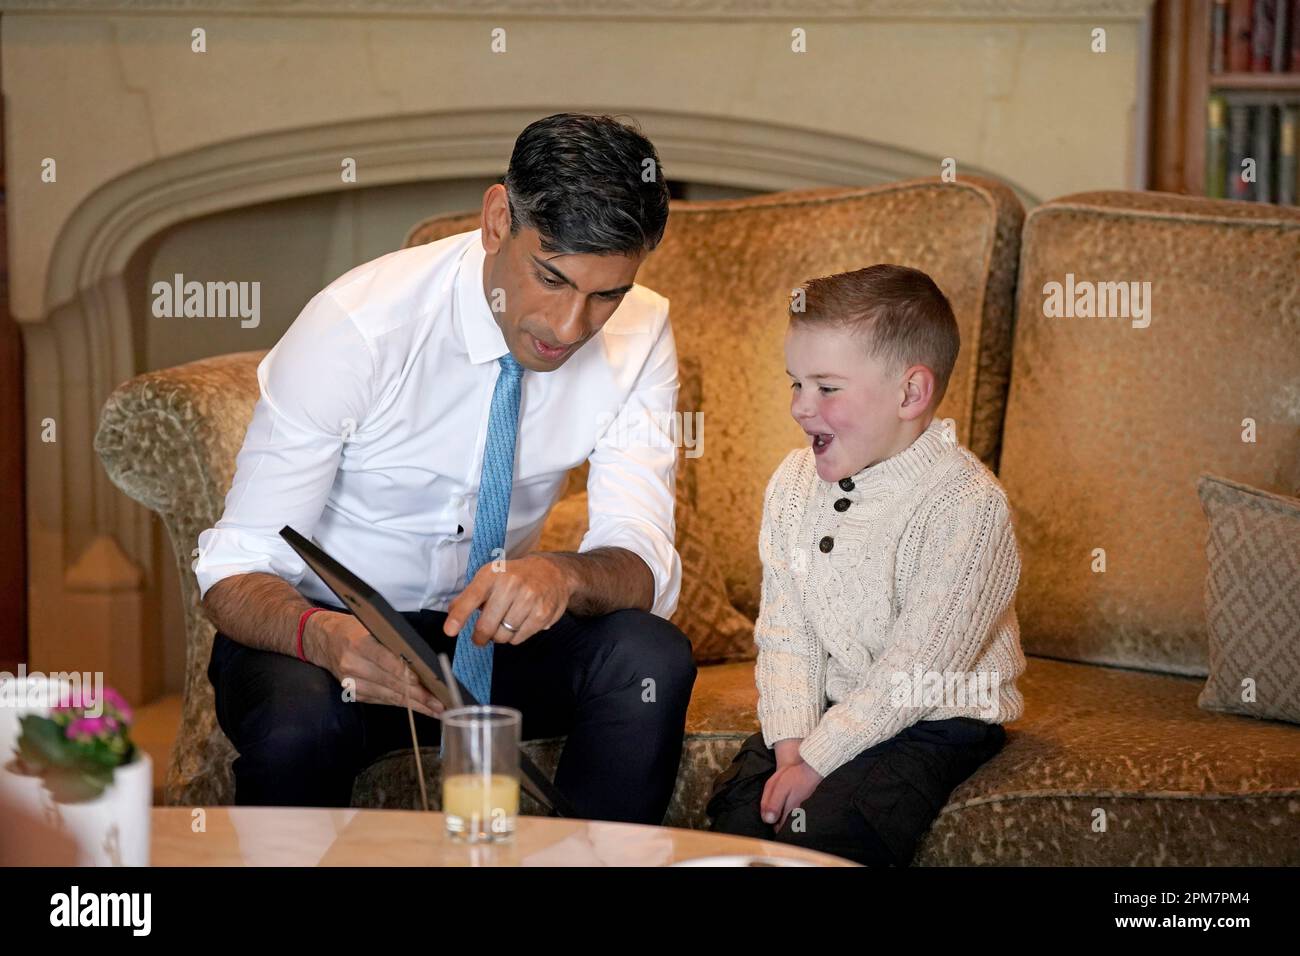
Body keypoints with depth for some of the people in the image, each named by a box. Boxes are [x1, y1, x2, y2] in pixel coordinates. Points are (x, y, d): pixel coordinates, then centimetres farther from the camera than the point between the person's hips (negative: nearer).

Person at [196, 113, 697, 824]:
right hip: (327, 626, -3)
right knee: (297, 725, -36)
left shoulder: (638, 336, -13)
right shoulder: (356, 326, -24)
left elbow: (644, 571, -17)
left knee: (650, 659, -25)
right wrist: (324, 636, -45)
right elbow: (233, 574, -22)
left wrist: (561, 575, -41)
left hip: (489, 628, 4)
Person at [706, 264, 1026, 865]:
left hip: (933, 720, -6)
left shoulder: (967, 506, -19)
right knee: (734, 810, -15)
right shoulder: (794, 482, 3)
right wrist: (791, 747, -13)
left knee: (826, 832, -26)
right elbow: (784, 634, 1)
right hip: (823, 710, 6)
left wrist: (815, 762, -20)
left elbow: (917, 670, -21)